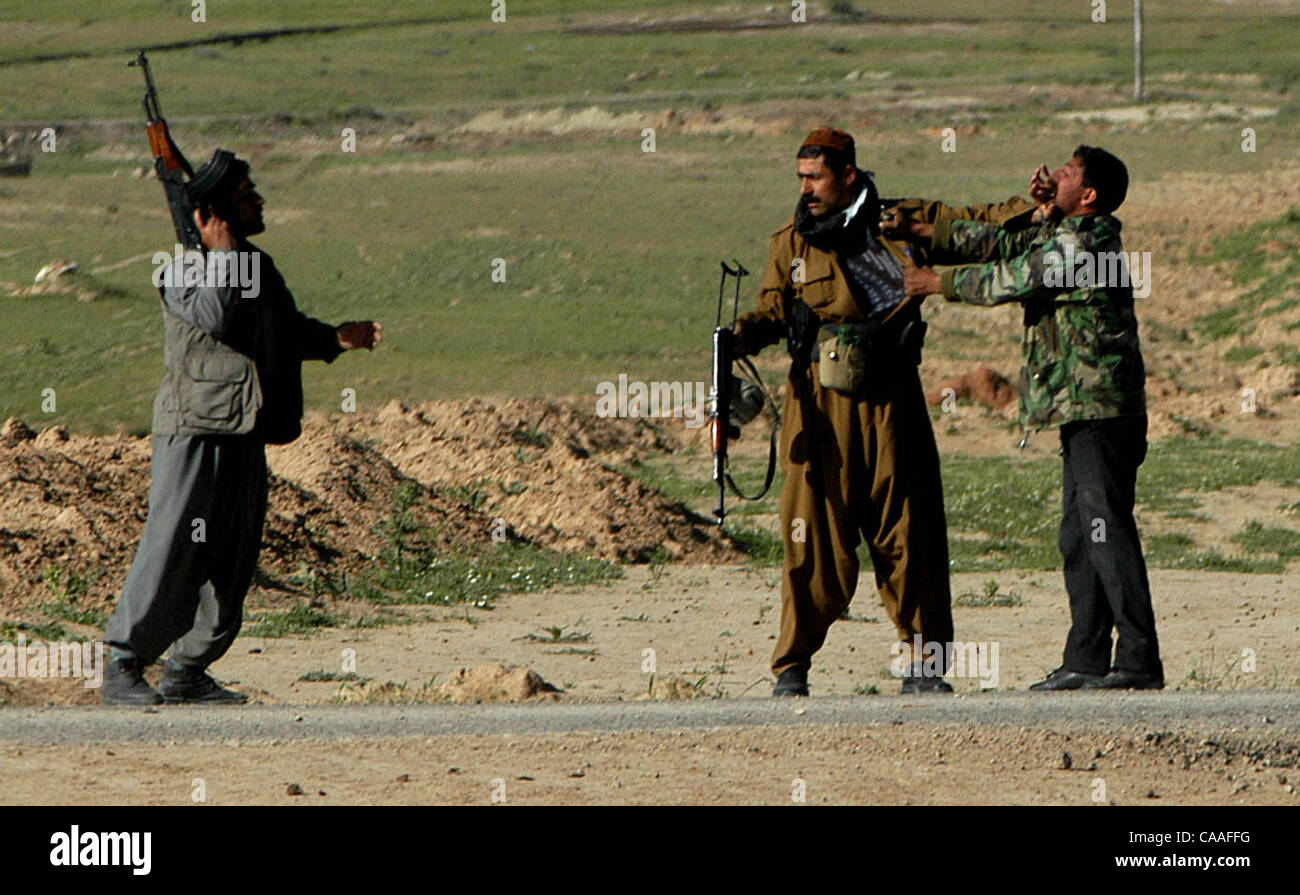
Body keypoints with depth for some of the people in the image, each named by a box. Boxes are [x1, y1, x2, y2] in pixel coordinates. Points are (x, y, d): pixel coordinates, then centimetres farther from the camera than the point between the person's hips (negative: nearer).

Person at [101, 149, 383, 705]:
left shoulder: (259, 266, 17)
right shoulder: (183, 271, -9)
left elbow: (287, 330, 29)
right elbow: (215, 316, -27)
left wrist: (335, 338, 15)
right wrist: (222, 250, -22)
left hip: (246, 432, 8)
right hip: (193, 428, -8)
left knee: (234, 555, 8)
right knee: (171, 549, -12)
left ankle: (188, 672, 15)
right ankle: (123, 668, -7)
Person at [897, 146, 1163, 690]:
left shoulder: (1086, 242, -13)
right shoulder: (1058, 236, 18)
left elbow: (1012, 279, -9)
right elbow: (998, 243, 22)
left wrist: (941, 283, 3)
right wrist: (920, 233, 18)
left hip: (1100, 407, -11)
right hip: (1080, 411, 11)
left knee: (1106, 528, -13)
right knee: (1080, 537, 10)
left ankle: (1140, 661, -15)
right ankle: (1085, 661, 12)